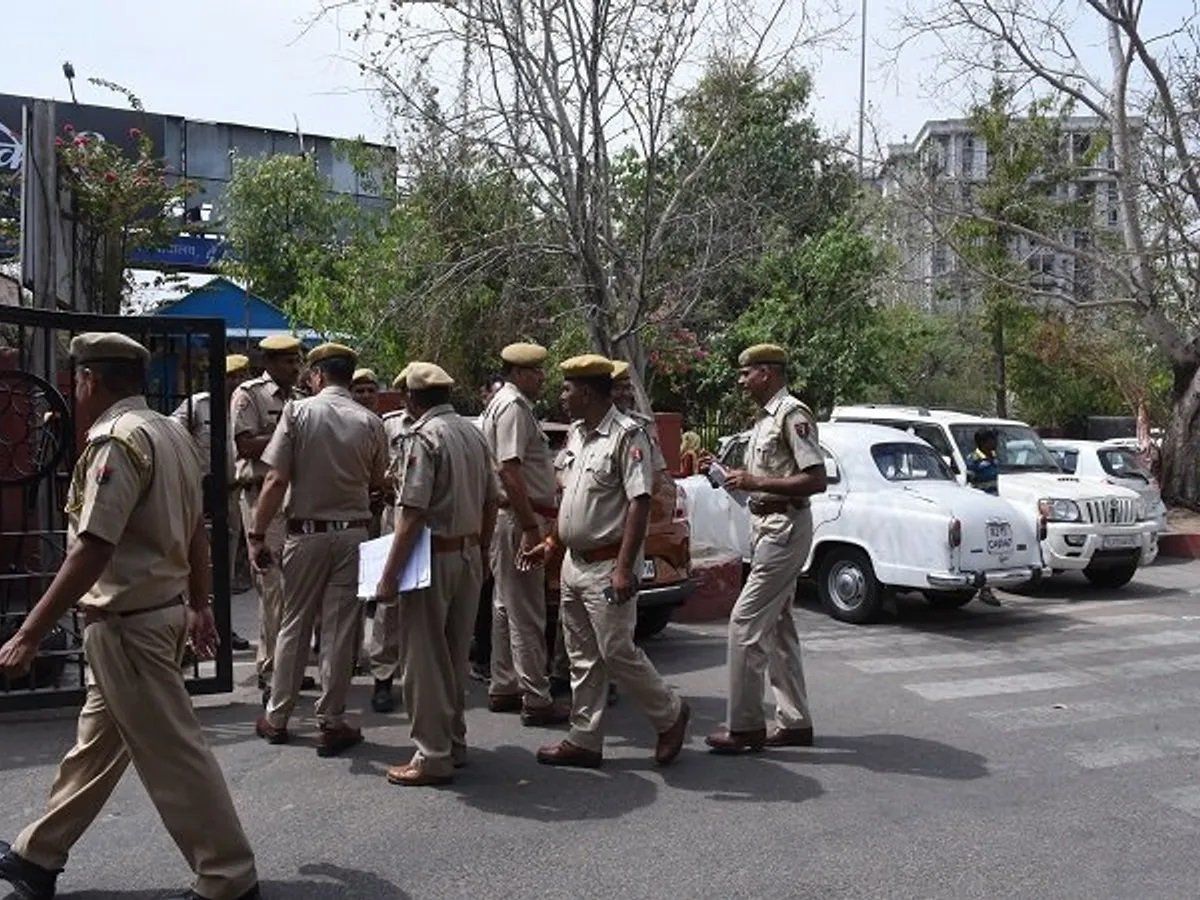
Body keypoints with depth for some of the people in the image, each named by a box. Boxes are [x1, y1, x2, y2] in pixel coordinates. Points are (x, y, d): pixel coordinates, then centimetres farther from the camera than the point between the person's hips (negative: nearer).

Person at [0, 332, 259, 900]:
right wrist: (199, 606, 22)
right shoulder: (172, 434, 8)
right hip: (162, 612, 10)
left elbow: (91, 552, -25)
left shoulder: (117, 440, -19)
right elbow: (196, 532, 14)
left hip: (127, 624, -10)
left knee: (173, 755, 0)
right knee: (96, 742, 21)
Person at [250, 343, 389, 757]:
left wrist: (257, 534, -5)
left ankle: (276, 718, 23)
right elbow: (377, 484, 8)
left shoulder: (298, 411, -5)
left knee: (294, 625, 12)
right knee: (340, 627, 6)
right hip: (354, 532, 1)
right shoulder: (371, 422, 0)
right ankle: (331, 723, 12)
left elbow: (276, 480, -10)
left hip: (306, 532, -1)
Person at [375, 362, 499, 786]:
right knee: (455, 655, 17)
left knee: (424, 659, 1)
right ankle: (455, 742, 27)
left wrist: (389, 575, -16)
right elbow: (490, 503, 13)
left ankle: (433, 756, 7)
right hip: (469, 554, 8)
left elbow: (412, 515, -20)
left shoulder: (425, 437, -14)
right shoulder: (473, 433, 9)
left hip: (435, 556, -8)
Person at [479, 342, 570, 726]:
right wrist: (530, 526, -24)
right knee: (526, 613, -6)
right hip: (518, 519, -11)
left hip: (512, 517, 11)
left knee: (506, 605, 16)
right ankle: (536, 700, 0)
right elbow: (509, 470, -22)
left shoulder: (506, 403, 18)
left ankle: (503, 688, 26)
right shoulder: (514, 407, -14)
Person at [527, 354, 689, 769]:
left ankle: (670, 715, 18)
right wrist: (550, 543, 17)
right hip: (573, 562, 9)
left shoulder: (627, 435, -15)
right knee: (582, 656, 12)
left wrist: (624, 567, -25)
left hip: (607, 567, -9)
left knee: (617, 652, -4)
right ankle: (584, 740, 21)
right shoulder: (576, 433, 12)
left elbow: (639, 502, -20)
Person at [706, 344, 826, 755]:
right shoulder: (764, 418, 17)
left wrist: (755, 482, -21)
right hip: (766, 526, 11)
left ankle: (745, 726, -2)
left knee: (746, 622, -10)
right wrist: (735, 476, 9)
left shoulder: (792, 414, -14)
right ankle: (795, 721, 20)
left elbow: (816, 480, -20)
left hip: (785, 528, -11)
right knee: (777, 625, 13)